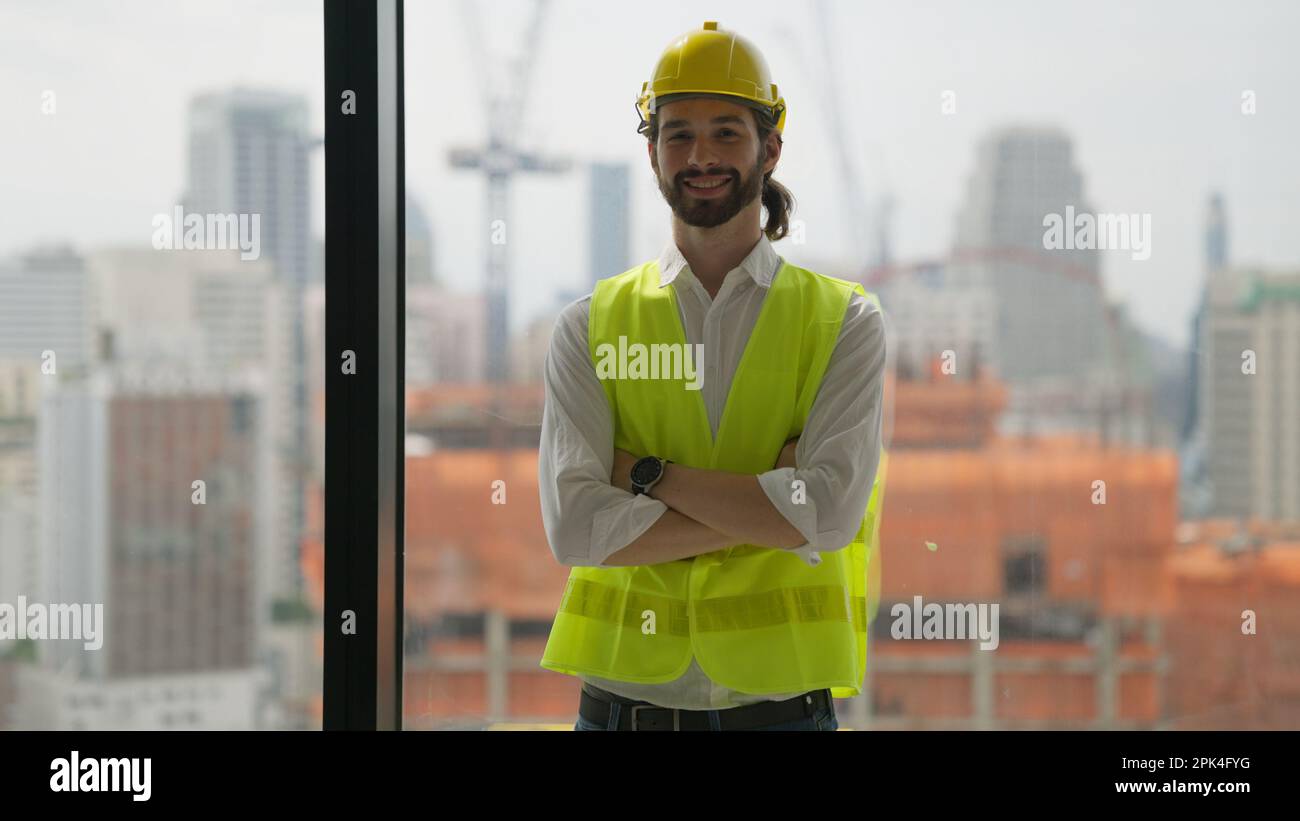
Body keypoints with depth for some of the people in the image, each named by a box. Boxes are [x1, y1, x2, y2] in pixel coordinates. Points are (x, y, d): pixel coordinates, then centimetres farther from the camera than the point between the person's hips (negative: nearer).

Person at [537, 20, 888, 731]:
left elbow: (830, 514, -11)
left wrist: (649, 475, -9)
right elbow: (574, 527, -8)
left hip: (780, 705, 0)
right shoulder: (590, 327, 6)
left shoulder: (844, 321, 3)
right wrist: (768, 510, -12)